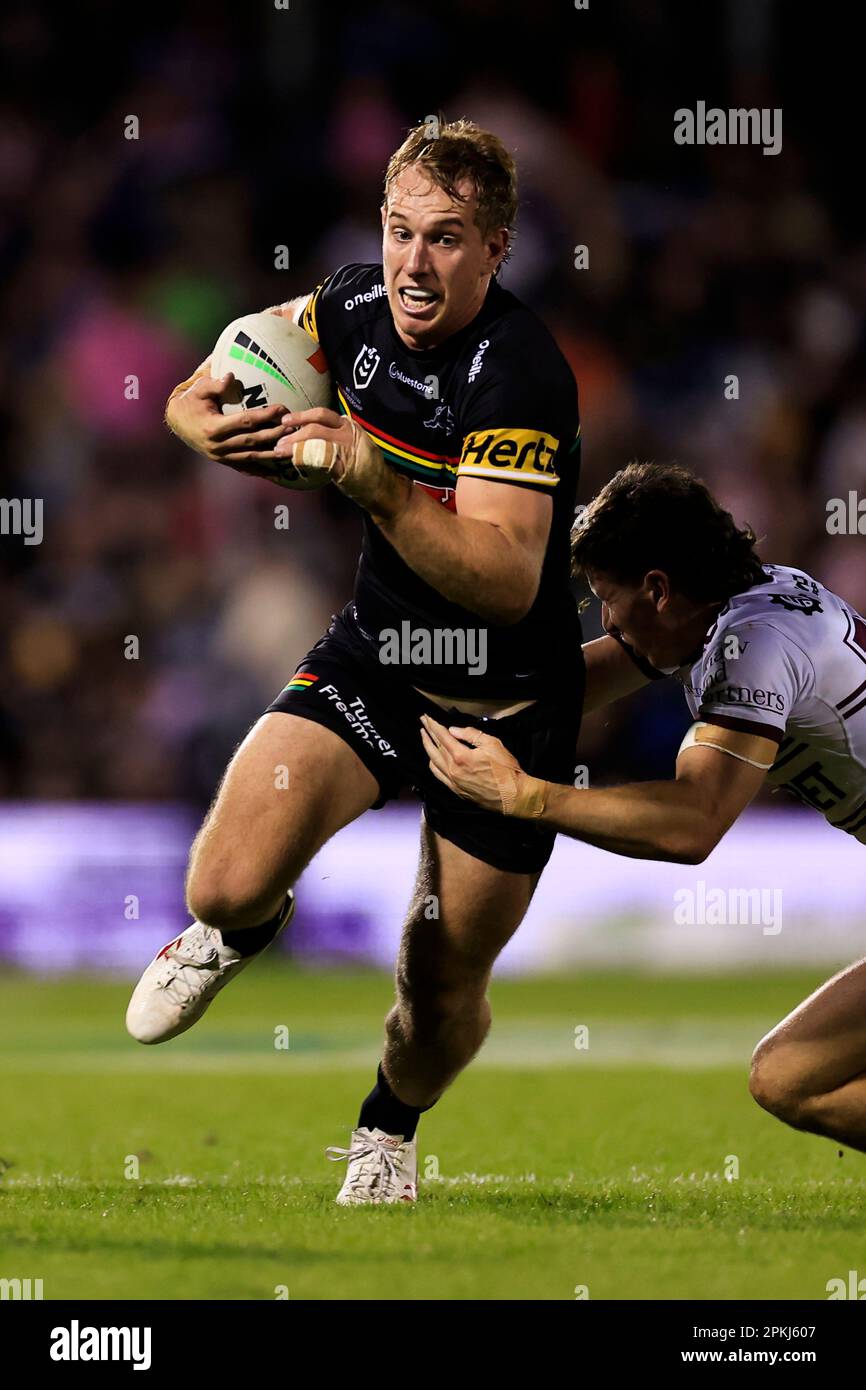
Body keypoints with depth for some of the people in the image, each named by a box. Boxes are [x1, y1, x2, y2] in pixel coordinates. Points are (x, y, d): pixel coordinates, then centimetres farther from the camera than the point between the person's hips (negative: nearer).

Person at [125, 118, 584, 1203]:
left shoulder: (521, 371, -26)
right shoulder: (352, 306, -6)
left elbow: (506, 578, -35)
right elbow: (197, 396, 10)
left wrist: (373, 483, -45)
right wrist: (210, 424, -14)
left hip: (507, 699, -4)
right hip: (372, 656, 4)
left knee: (443, 987, 5)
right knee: (229, 883, -19)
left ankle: (389, 1130, 40)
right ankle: (241, 930, 19)